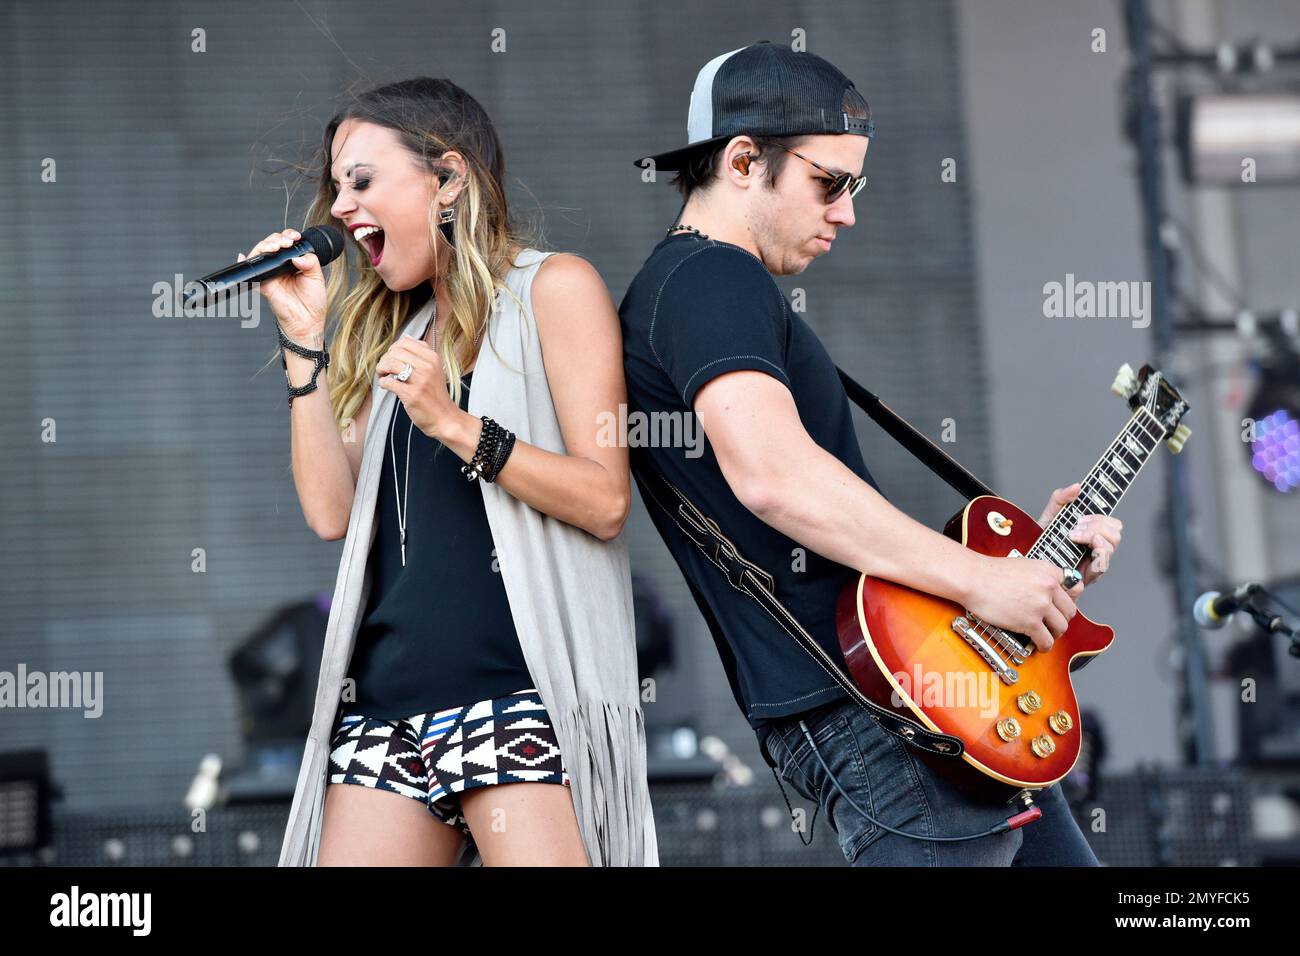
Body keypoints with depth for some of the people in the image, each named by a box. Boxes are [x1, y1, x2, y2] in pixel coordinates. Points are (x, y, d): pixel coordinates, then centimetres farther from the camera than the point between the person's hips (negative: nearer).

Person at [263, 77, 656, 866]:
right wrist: (305, 338, 8)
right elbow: (331, 510, 10)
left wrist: (455, 425, -17)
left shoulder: (553, 288, 2)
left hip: (518, 688, -6)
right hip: (384, 697, 6)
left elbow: (605, 500, -8)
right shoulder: (394, 327, 21)